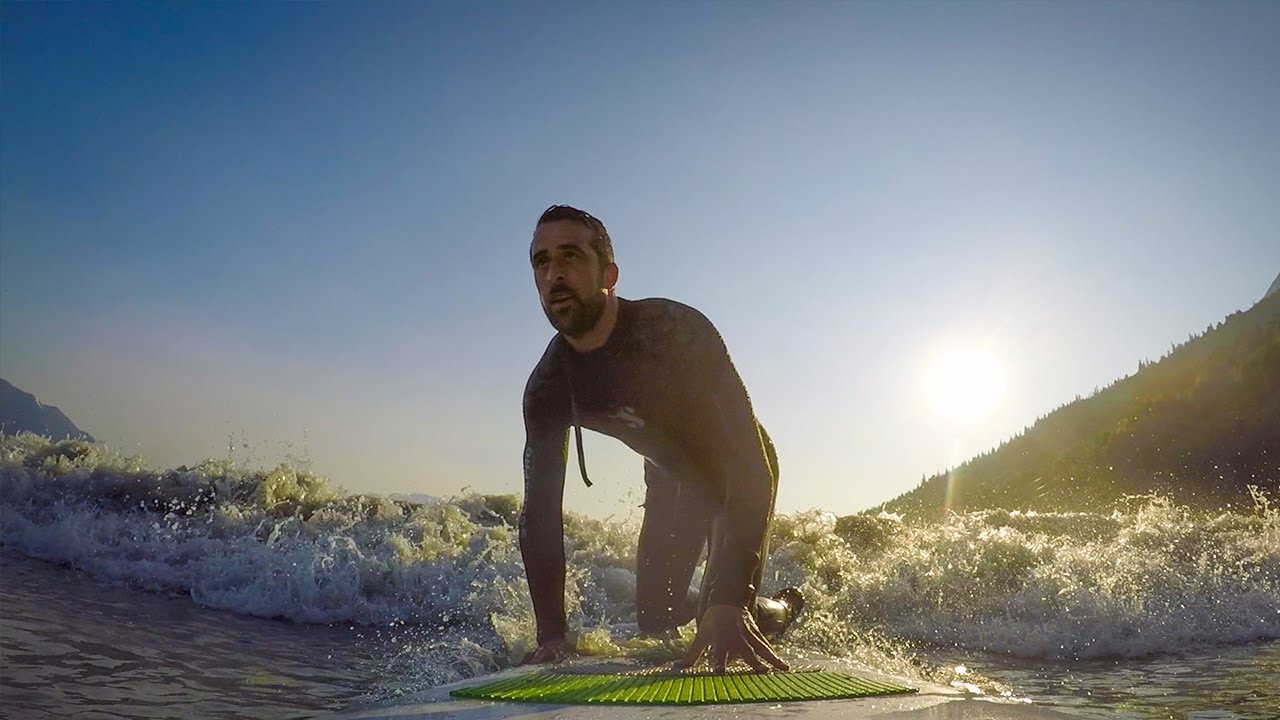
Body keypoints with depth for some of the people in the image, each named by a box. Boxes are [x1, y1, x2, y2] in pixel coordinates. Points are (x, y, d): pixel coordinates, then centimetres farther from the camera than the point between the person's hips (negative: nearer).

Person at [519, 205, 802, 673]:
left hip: (741, 471, -4)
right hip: (672, 478, 5)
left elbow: (750, 465, -40)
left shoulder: (674, 332, -36)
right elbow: (540, 511, -15)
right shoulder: (549, 387, -20)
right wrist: (552, 636, -23)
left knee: (725, 624, -18)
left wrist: (730, 602, -50)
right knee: (654, 620, 5)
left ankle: (783, 608, 17)